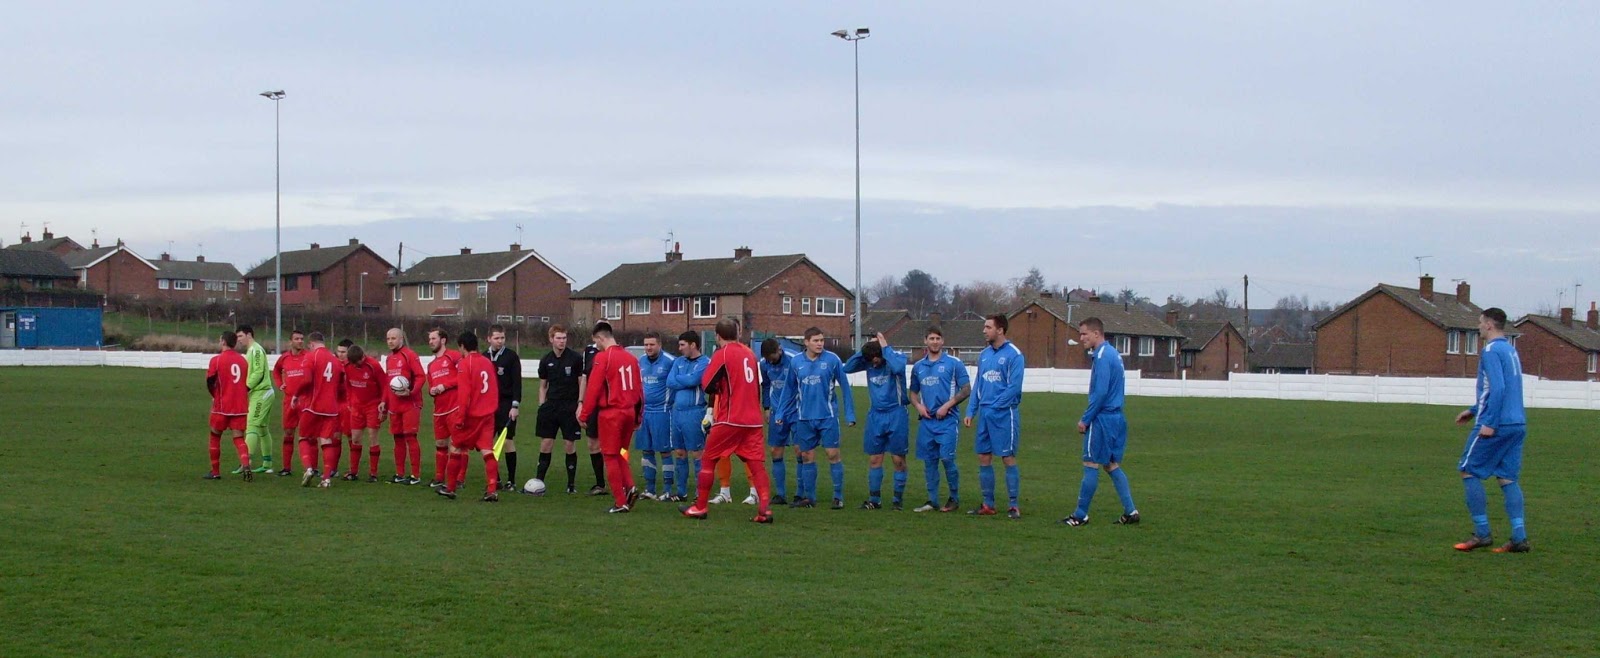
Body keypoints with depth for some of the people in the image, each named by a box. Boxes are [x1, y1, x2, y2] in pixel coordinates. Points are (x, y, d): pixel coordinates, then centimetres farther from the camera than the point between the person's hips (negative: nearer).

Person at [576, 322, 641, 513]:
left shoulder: (602, 357, -10)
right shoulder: (631, 358, 7)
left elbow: (593, 389, -12)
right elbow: (638, 389, 10)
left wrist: (584, 414, -5)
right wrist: (638, 417, 18)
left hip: (610, 413, -6)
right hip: (629, 412, 6)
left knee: (611, 456, 3)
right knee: (619, 453, 20)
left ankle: (621, 503, 2)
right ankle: (630, 487, 0)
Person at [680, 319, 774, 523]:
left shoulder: (722, 354, -8)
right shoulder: (749, 353, 10)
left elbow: (706, 385, -8)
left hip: (730, 419, -5)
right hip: (753, 420, 5)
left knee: (709, 460, 8)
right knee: (756, 463, 1)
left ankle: (699, 507, 13)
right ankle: (765, 509, -12)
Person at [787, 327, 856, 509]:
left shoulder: (832, 359, -4)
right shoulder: (797, 362, 3)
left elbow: (844, 386, 0)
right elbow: (790, 390, 13)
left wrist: (850, 414, -2)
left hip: (828, 417, -3)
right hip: (804, 418, 3)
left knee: (833, 454, -4)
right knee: (807, 457, 7)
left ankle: (838, 497, 3)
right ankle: (808, 497, 16)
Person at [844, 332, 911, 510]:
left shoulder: (897, 356, -9)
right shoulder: (868, 361, 3)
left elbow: (898, 368, -31)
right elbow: (847, 368, -6)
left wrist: (885, 348, -22)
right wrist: (862, 350, -13)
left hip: (896, 415, -4)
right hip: (875, 415, 4)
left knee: (898, 459, 2)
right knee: (874, 459, 5)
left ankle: (898, 499, 11)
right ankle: (874, 499, 13)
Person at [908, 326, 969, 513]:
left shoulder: (954, 363, -1)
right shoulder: (918, 367, 13)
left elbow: (966, 390, -3)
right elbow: (913, 392, 22)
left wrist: (948, 405, -13)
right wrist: (918, 405, 1)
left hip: (947, 420, -5)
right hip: (926, 420, 5)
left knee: (947, 458, -9)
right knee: (929, 461, 6)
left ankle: (954, 499, 6)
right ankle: (932, 501, 14)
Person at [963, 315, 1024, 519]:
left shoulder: (1013, 354, -8)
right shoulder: (984, 355, 13)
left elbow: (1014, 387, -14)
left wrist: (994, 406, -14)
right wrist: (971, 412, 9)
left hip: (1004, 414, -7)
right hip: (985, 415, 7)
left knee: (1008, 459, -3)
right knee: (984, 459, 8)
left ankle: (1014, 506, 2)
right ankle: (988, 505, 15)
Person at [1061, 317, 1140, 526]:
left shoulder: (1102, 356, -15)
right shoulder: (1114, 354, 14)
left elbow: (1100, 392, -21)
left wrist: (1085, 419, -13)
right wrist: (1088, 417, 16)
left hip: (1102, 420, -9)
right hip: (1116, 418, 9)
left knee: (1091, 465, -3)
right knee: (1112, 465, 14)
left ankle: (1080, 515, 3)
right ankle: (1130, 511, 11)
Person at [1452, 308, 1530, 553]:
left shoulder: (1491, 351, -11)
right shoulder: (1511, 350, 18)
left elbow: (1497, 388, -21)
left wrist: (1489, 423, -21)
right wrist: (1473, 410, 31)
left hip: (1497, 425, -8)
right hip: (1517, 423, 8)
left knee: (1469, 471, 1)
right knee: (1508, 478, 7)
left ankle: (1482, 533, -2)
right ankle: (1519, 537, -1)